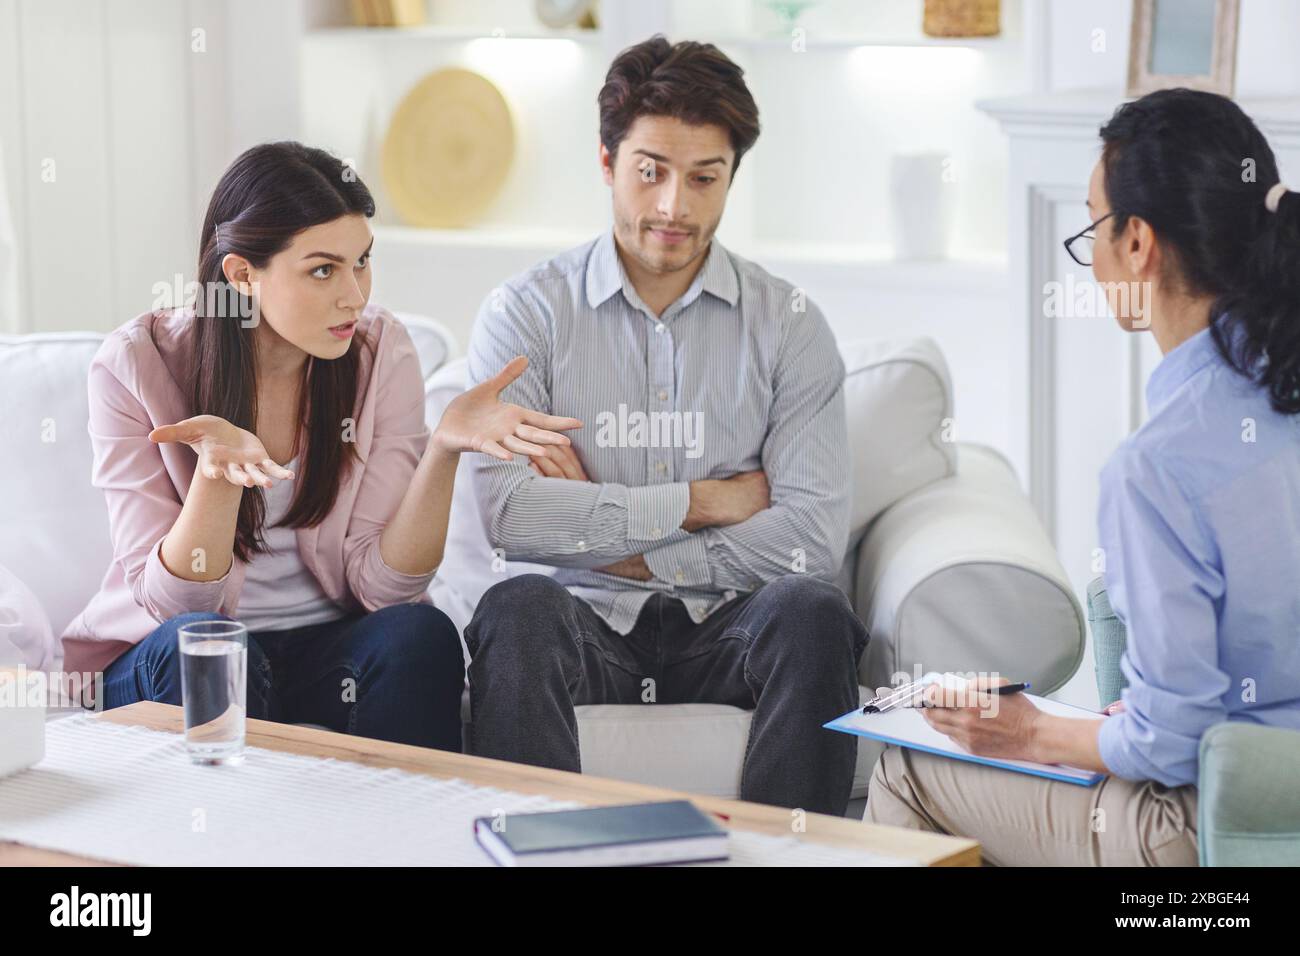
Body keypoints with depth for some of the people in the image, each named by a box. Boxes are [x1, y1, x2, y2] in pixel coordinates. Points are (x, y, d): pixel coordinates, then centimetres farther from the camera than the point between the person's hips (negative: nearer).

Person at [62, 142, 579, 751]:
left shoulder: (381, 352, -6)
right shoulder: (135, 366, -12)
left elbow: (379, 581, -11)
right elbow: (174, 600, -15)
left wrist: (445, 447, -26)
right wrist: (216, 470, -33)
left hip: (327, 652, 2)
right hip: (159, 671, -2)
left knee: (420, 633, -28)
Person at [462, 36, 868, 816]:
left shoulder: (788, 325, 5)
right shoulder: (528, 312, 4)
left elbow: (814, 538, -7)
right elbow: (505, 511, -12)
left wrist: (602, 536, -9)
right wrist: (701, 501, -7)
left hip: (725, 630, 1)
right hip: (584, 621, 0)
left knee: (812, 611, -30)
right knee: (517, 608, -32)